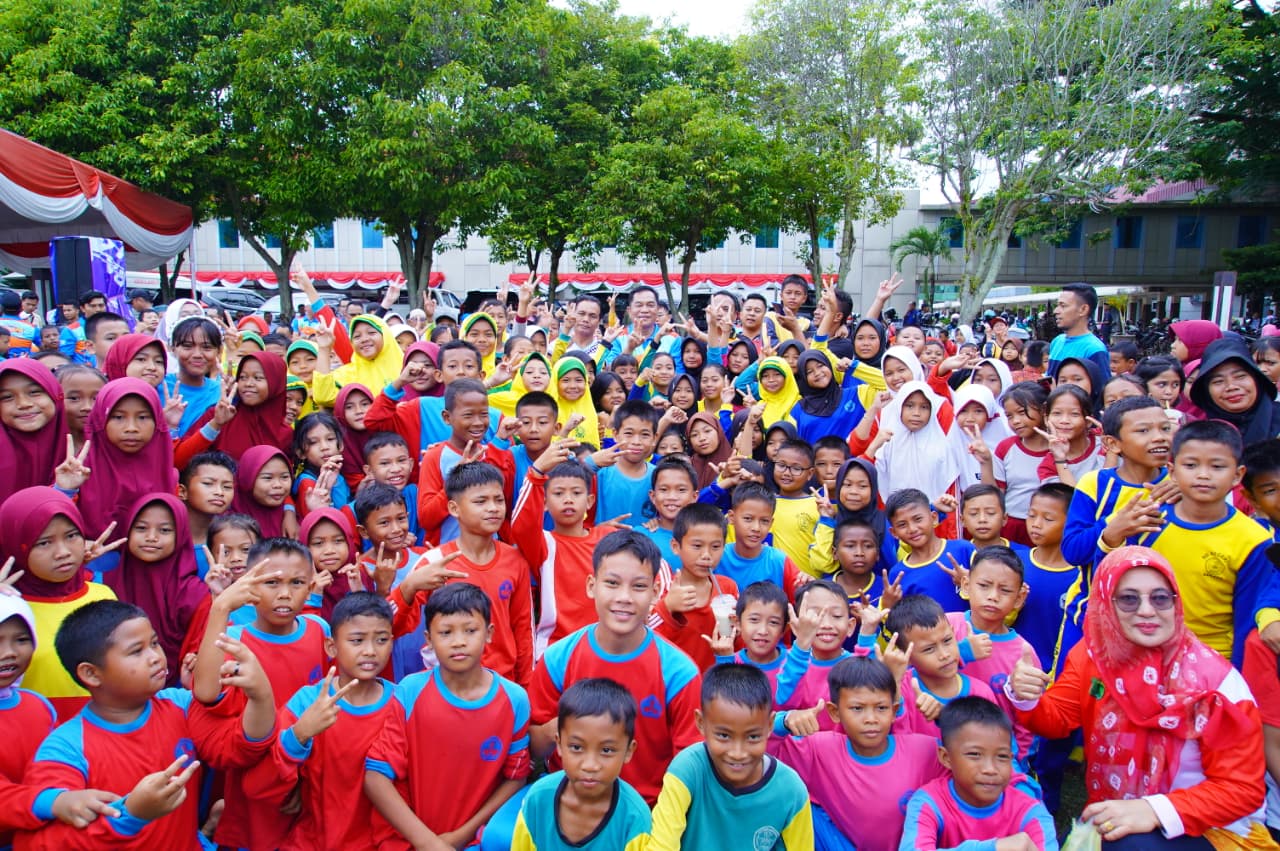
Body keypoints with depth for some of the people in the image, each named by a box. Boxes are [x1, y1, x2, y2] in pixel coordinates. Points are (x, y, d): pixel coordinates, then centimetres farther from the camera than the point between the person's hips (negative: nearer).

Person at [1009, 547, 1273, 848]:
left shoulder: (1216, 679, -17)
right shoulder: (1092, 654, -2)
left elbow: (1241, 789, -15)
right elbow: (1055, 720, -1)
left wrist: (1154, 811, -28)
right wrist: (1025, 699, -24)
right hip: (1111, 818, 4)